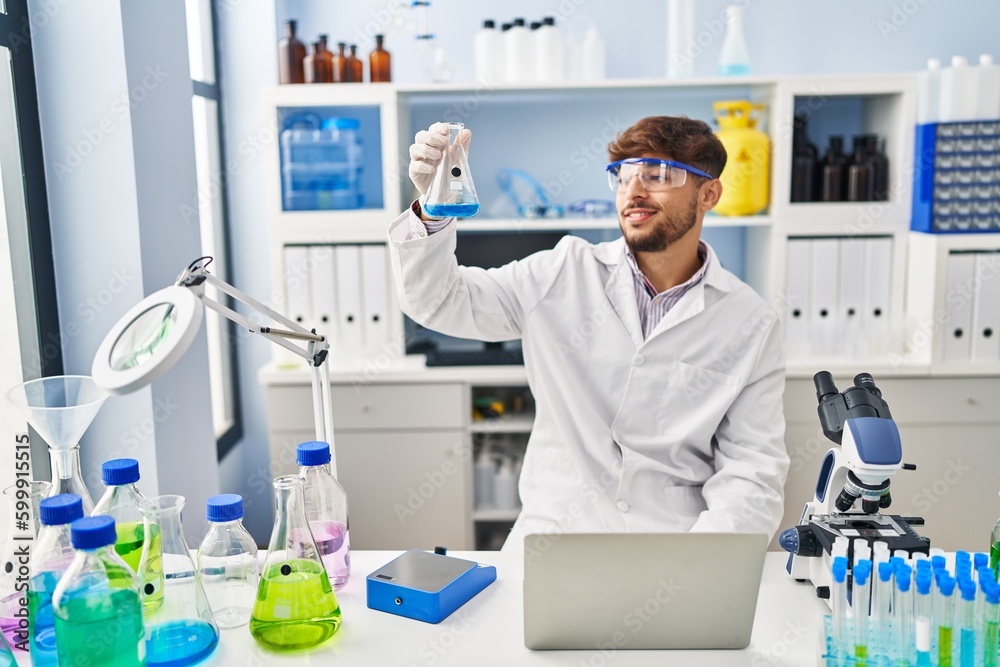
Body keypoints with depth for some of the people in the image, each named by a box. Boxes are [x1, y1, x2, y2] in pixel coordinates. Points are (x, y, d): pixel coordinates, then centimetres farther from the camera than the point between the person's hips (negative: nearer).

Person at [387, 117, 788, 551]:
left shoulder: (752, 327, 2)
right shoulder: (567, 274, 4)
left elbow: (751, 475, -1)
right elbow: (438, 300, 3)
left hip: (673, 551, 0)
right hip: (552, 531, 0)